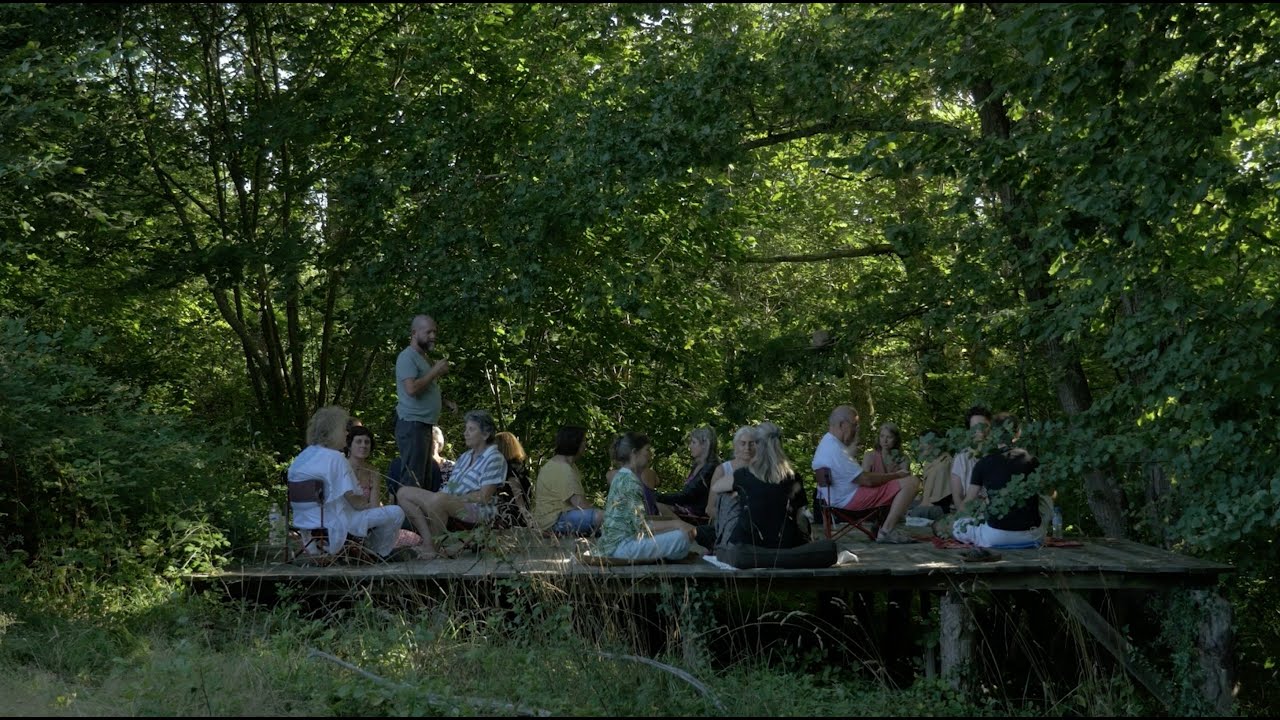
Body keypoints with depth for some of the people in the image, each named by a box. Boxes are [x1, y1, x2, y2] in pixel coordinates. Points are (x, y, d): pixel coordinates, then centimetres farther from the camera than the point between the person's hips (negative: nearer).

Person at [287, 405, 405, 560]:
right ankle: (379, 555, 16)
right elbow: (355, 502, -18)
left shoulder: (300, 459, 9)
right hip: (334, 527, -9)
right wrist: (365, 503, 4)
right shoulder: (335, 458, -17)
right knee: (396, 513, -1)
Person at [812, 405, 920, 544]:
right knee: (910, 483, -16)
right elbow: (866, 480, -22)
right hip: (849, 500, -11)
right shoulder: (835, 450, -23)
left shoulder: (827, 443, 13)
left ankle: (879, 526, 17)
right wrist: (896, 475, -9)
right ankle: (887, 531, -13)